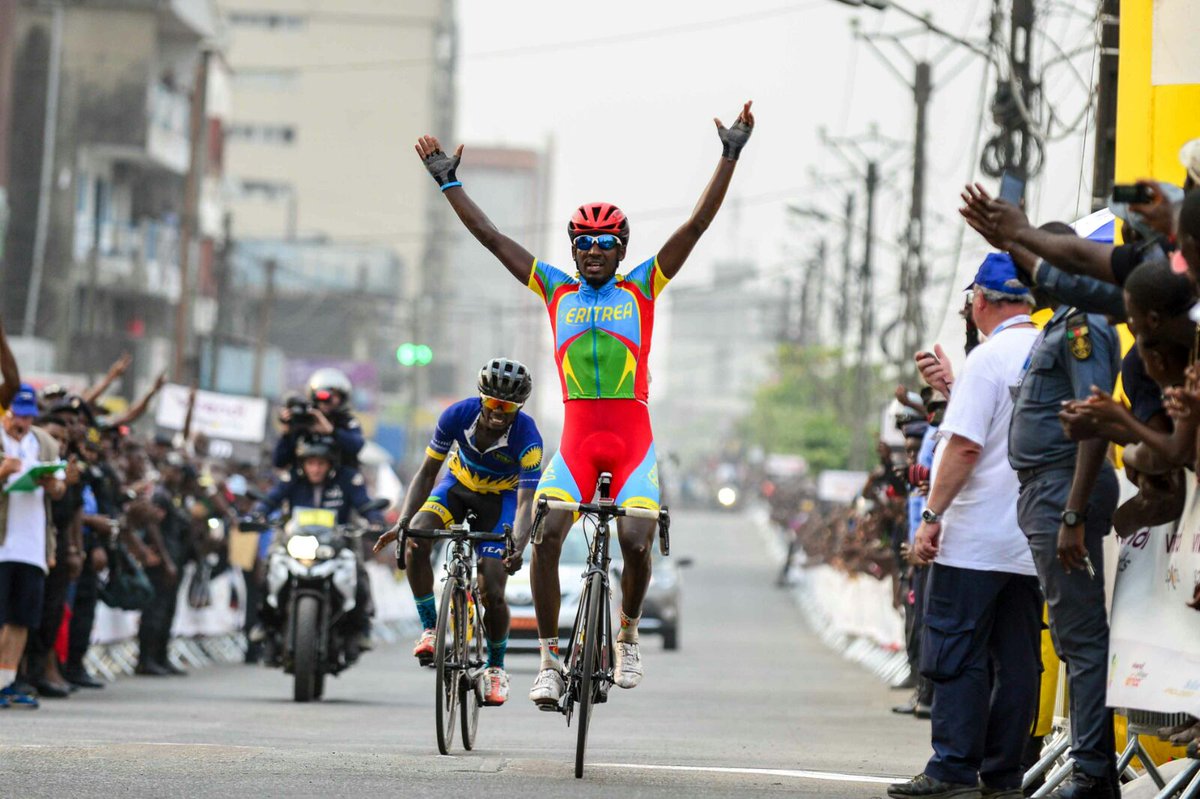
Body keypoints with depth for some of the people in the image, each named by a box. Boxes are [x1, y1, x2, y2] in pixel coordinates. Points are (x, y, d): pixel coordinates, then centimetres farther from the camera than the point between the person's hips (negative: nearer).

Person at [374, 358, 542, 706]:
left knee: (492, 593, -11)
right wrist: (403, 521, -31)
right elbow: (427, 472, -17)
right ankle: (430, 628, -13)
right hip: (458, 485, 2)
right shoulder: (457, 416, -25)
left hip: (500, 498, -2)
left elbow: (526, 501, -34)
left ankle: (496, 667, 15)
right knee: (416, 542, -29)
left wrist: (517, 547, -53)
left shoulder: (527, 437, -31)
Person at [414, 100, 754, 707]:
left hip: (632, 443, -1)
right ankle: (549, 659, -9)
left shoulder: (641, 288, 7)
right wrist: (448, 182, 11)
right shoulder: (556, 289, 12)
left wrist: (729, 158, -5)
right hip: (575, 443, 1)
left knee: (635, 542, -19)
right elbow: (491, 237, 13)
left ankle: (628, 634, 11)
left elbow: (696, 226, 1)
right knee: (545, 537, -20)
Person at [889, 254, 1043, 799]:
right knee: (1018, 657, 7)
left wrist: (932, 515, -13)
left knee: (956, 652, -3)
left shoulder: (989, 359, -12)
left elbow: (965, 445, -17)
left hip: (975, 540, -7)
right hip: (1035, 543, 7)